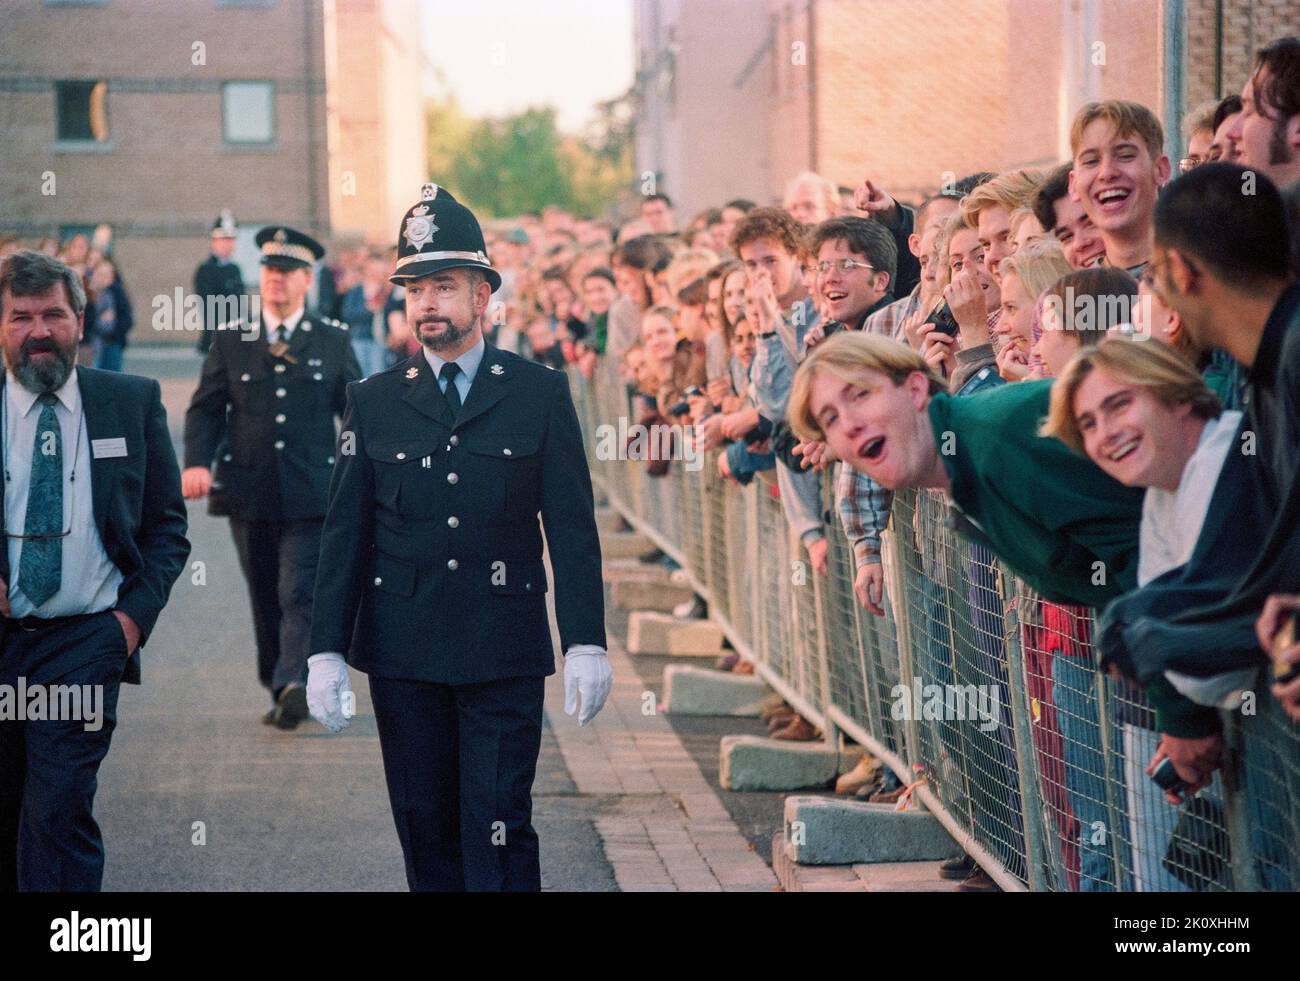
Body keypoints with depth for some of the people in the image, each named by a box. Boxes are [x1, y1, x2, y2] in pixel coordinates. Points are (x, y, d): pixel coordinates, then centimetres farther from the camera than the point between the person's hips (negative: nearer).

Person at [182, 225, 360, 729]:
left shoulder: (333, 342, 7)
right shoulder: (231, 339, 8)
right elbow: (204, 408, 6)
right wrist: (197, 462, -11)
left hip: (311, 493, -2)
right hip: (248, 493, 2)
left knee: (300, 594, -14)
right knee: (265, 600, 9)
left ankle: (294, 686, -25)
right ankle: (281, 692, 18)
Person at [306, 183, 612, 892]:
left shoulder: (541, 394, 3)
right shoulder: (374, 402, 7)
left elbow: (573, 531, 1)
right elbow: (344, 534, 7)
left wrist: (586, 644, -6)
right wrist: (327, 650, 0)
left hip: (504, 652, -2)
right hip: (402, 654, 2)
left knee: (500, 831, -7)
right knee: (424, 830, 9)